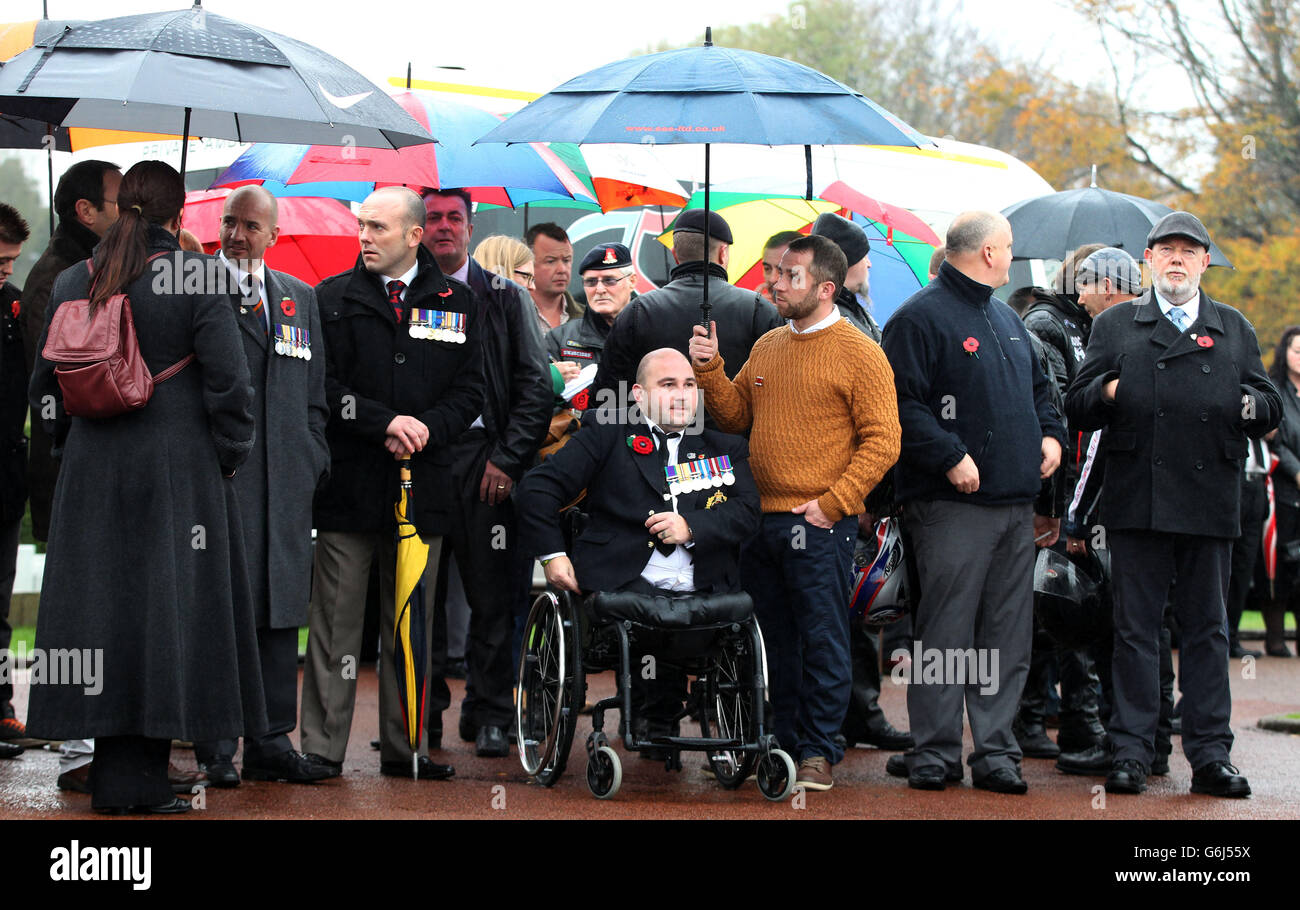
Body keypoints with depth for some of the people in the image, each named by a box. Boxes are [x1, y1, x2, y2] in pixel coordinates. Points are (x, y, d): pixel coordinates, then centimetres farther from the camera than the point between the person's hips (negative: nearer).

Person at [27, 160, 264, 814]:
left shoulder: (73, 281, 6)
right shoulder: (196, 276, -7)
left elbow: (45, 382, 10)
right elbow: (228, 376, -11)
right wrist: (229, 455, 0)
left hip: (92, 471, 4)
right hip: (178, 467, -4)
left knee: (100, 604, 8)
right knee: (167, 606, 1)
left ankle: (112, 777, 10)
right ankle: (144, 778, -1)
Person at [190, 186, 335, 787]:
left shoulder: (300, 298, 17)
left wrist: (314, 461, 8)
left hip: (285, 480, 5)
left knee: (280, 610, 6)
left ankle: (272, 742, 12)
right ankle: (216, 747, 0)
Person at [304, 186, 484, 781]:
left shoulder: (456, 303, 9)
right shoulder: (334, 299, 4)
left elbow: (469, 390, 6)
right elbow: (322, 386, -3)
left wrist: (426, 429, -11)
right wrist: (385, 423, -14)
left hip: (421, 483, 2)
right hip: (347, 483, -2)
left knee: (411, 622, 7)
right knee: (335, 621, -1)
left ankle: (406, 747, 14)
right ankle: (322, 747, 4)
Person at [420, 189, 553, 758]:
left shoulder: (504, 298, 8)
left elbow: (535, 385, 4)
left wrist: (507, 458, -4)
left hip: (484, 458, -1)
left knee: (493, 597, -1)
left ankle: (488, 716, 6)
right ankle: (422, 713, 12)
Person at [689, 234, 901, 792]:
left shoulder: (859, 355, -6)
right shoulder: (767, 347, 14)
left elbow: (883, 441, -10)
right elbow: (735, 416, 16)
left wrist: (832, 504, -15)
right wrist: (710, 369, 0)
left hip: (820, 523, -6)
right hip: (762, 518, 6)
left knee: (822, 641, -1)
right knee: (774, 638, 14)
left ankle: (819, 751, 7)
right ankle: (784, 742, 24)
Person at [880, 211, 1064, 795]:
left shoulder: (1007, 320, 20)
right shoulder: (920, 318, -7)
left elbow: (1038, 386, 29)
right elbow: (903, 404, -15)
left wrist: (1050, 434, 11)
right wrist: (950, 457, -20)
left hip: (1016, 501, 8)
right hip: (953, 504, -8)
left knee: (1007, 635, 6)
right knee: (946, 631, -6)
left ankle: (996, 750, 10)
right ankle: (936, 752, -1)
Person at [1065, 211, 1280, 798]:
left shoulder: (1234, 329, 16)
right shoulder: (1115, 326, 12)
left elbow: (1271, 411, 15)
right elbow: (1076, 409, 8)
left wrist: (1253, 405, -7)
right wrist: (1106, 392, -13)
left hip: (1210, 503, 1)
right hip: (1137, 501, -1)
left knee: (1207, 629, 4)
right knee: (1136, 628, 0)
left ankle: (1210, 755, 8)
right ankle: (1132, 751, 5)